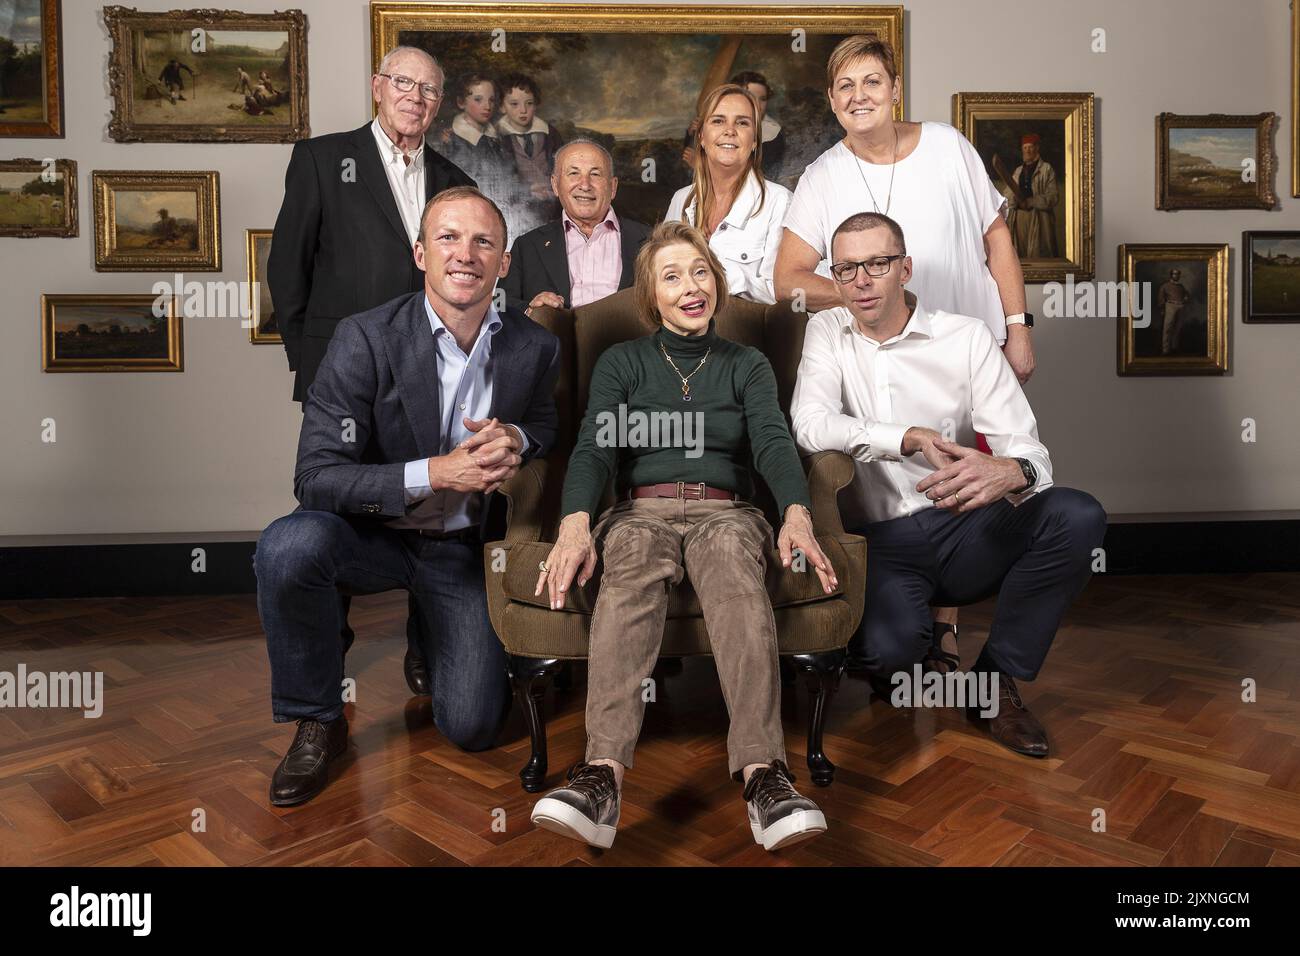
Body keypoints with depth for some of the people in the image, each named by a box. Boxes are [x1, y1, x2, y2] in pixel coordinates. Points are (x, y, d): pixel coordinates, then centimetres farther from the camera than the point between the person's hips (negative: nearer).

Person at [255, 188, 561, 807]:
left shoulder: (536, 347, -7)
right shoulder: (366, 339, -17)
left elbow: (549, 426, 12)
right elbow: (315, 478, -20)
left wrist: (517, 440, -14)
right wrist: (434, 473, -32)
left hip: (464, 547, 2)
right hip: (374, 535, -1)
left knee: (473, 727, -7)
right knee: (288, 546, -35)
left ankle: (430, 627, 29)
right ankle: (318, 721, -9)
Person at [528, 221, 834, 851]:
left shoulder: (747, 366, 18)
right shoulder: (621, 363, 16)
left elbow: (773, 443, 0)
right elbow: (592, 447, 0)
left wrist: (797, 514, -23)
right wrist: (574, 524, -22)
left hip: (725, 511, 1)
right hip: (642, 511, 0)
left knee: (737, 581, -36)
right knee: (630, 583, -36)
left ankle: (763, 775, -50)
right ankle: (604, 772, -52)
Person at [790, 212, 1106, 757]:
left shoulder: (967, 337, 2)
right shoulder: (826, 332, 6)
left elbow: (1027, 447, -6)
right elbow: (811, 427, -13)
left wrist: (1010, 472, -33)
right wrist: (914, 438, -26)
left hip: (967, 530, 2)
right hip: (881, 541, -2)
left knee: (1078, 516, -24)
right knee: (892, 645, -31)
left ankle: (996, 681, -4)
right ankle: (894, 665, 12)